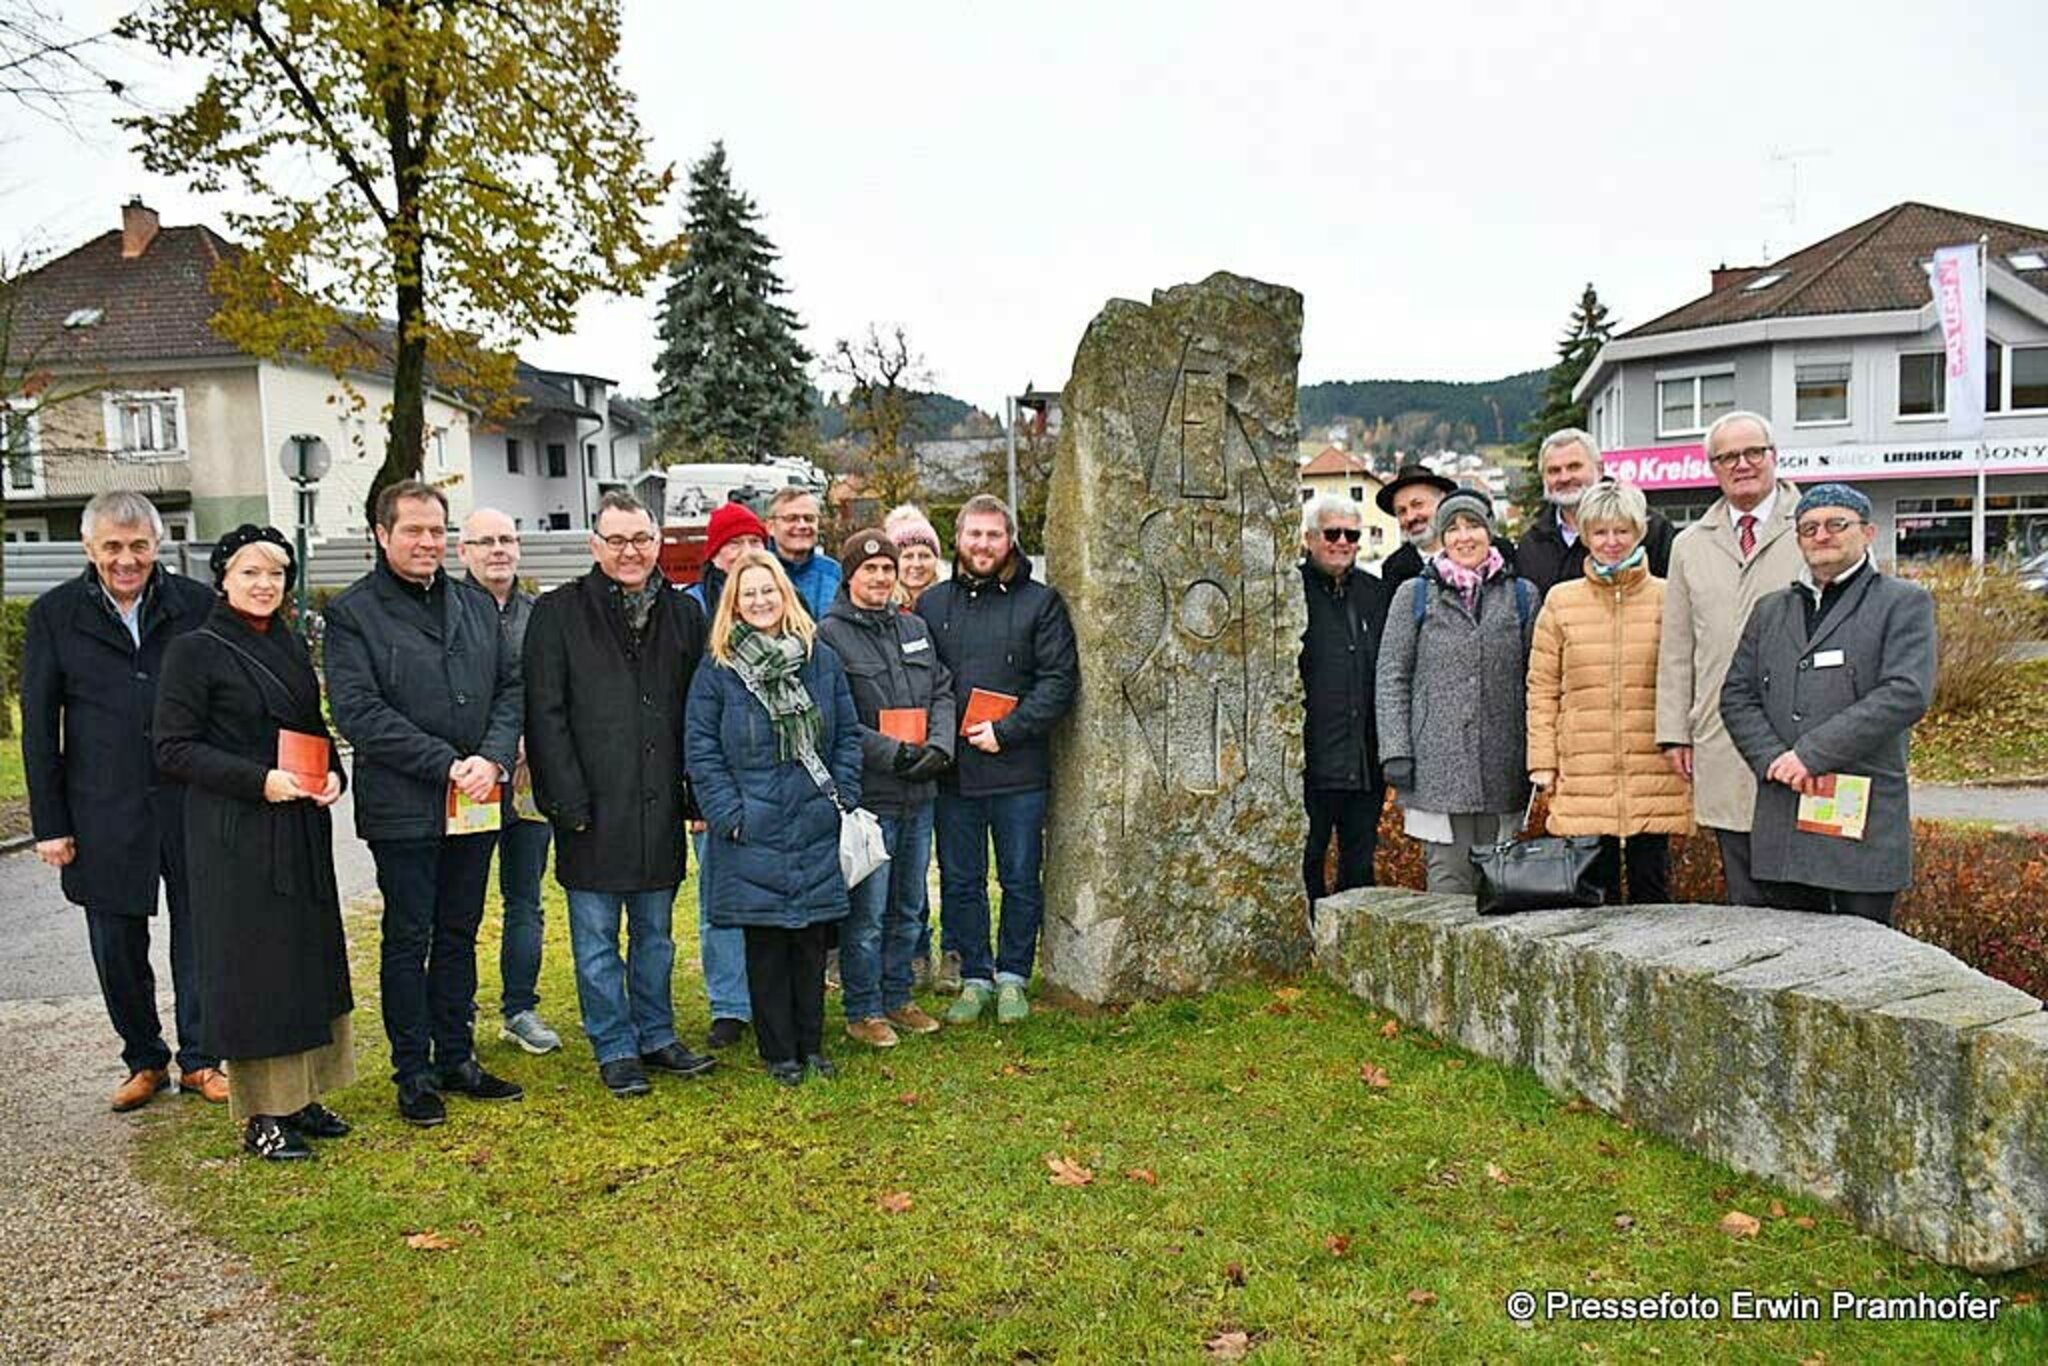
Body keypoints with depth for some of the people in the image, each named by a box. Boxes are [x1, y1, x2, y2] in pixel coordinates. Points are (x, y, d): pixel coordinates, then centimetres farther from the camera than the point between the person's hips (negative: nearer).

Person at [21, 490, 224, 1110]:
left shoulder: (196, 605, 0)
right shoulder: (54, 615, 1)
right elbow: (39, 728, 3)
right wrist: (49, 824, -1)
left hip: (192, 805, 0)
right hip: (105, 814, 1)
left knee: (198, 937, 7)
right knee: (118, 949, 11)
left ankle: (198, 1062, 21)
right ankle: (145, 1060, 28)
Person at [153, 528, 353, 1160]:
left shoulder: (290, 645, 11)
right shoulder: (195, 650, -7)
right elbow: (174, 748, -10)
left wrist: (332, 773, -1)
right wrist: (259, 781, -20)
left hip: (301, 830, 7)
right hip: (236, 834, -6)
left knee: (308, 959, 10)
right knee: (251, 966, 0)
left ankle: (299, 1096, 23)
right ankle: (259, 1114, 12)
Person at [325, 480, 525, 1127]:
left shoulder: (476, 605, 12)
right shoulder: (352, 612, -5)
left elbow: (511, 686, 8)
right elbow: (359, 711, -14)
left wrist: (494, 759, -10)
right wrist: (446, 765, -18)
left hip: (474, 805, 5)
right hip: (403, 809, -5)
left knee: (459, 935, 15)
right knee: (408, 941, 6)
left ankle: (456, 1058, 27)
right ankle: (413, 1073, 18)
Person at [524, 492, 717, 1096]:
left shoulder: (683, 613, 8)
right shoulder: (559, 613, -4)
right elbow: (545, 715, -6)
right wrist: (568, 801, -12)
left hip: (660, 808, 3)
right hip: (593, 810, -3)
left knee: (655, 933, 15)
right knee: (598, 939, 7)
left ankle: (656, 1036, 28)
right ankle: (615, 1050, 20)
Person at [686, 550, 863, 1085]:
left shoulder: (822, 659, 6)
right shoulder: (716, 672, -1)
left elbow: (848, 735, 9)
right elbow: (702, 751, -3)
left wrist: (842, 799, 0)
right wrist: (729, 815, -10)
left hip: (817, 830, 2)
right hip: (754, 835, -2)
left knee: (812, 940, 9)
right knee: (766, 944, 5)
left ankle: (812, 1044, 23)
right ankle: (779, 1052, 18)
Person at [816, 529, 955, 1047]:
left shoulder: (916, 627, 14)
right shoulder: (830, 634, -7)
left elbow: (943, 692, 13)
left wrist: (938, 746, -5)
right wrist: (893, 753, -18)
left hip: (919, 793, 7)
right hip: (868, 795, -6)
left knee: (908, 907, 16)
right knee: (867, 912, 0)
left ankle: (897, 998, 30)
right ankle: (863, 1011, 14)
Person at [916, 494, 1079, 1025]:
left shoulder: (1040, 602, 1)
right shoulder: (932, 603, 10)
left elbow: (1060, 680, -5)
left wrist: (1007, 731, -14)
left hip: (1018, 768, -2)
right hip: (951, 769, 2)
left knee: (1021, 881, 7)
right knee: (960, 881, 10)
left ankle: (1012, 977, 23)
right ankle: (973, 977, 23)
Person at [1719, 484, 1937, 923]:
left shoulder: (1904, 603, 3)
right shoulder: (1771, 610, 18)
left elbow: (1907, 694, -11)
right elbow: (1736, 696, 11)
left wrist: (1812, 753, -15)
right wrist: (1774, 759, -7)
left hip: (1864, 823, -4)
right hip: (1781, 825, 4)